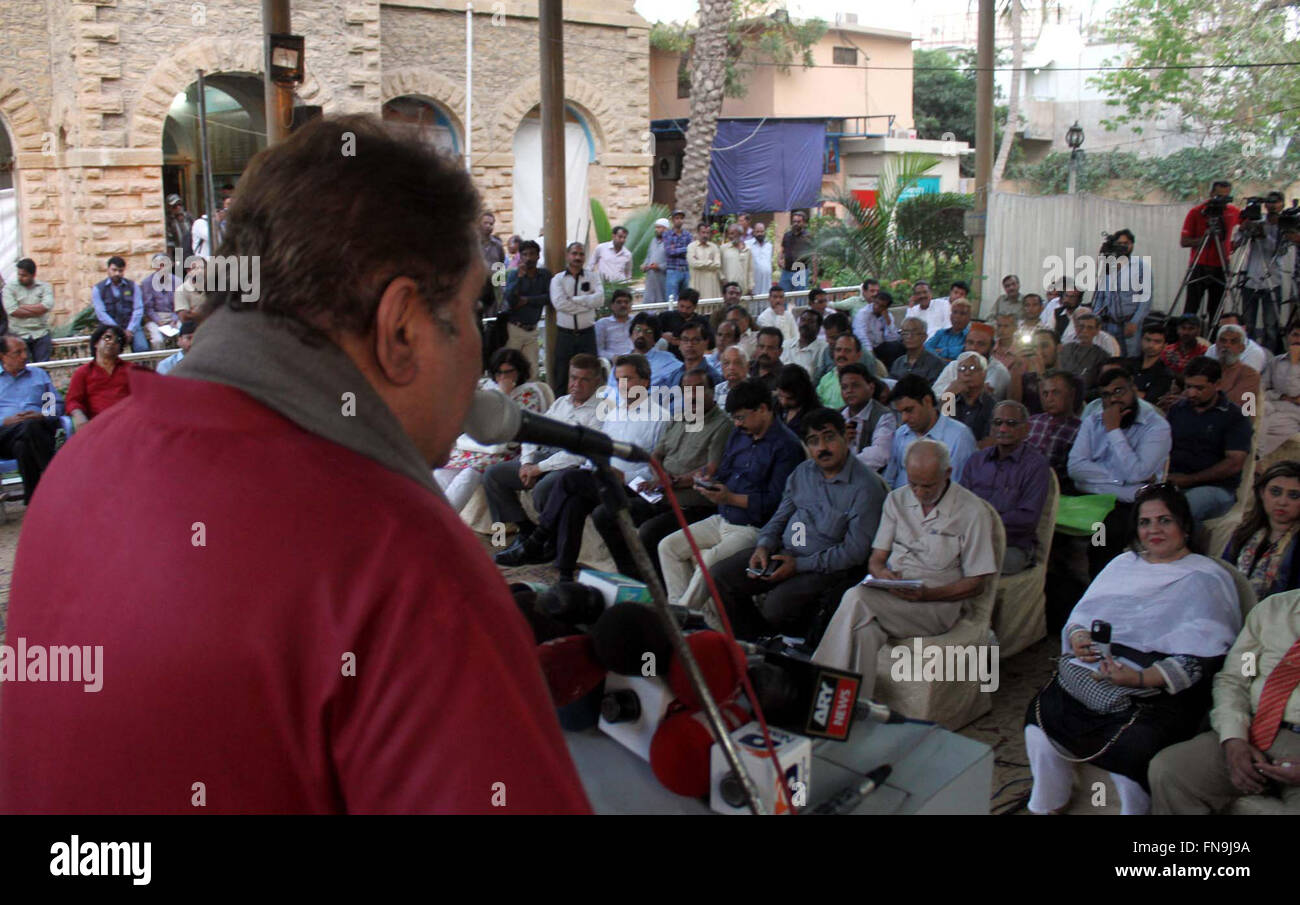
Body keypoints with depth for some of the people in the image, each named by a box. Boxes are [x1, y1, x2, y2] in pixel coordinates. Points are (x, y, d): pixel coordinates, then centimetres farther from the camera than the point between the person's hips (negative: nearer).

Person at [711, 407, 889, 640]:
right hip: (783, 551, 7)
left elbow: (855, 551, -16)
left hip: (825, 567, -7)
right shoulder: (803, 471, 10)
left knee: (776, 606, -30)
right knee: (721, 575, -5)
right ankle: (753, 642, 10)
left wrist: (799, 565, -18)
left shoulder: (866, 486, -13)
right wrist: (764, 546, -3)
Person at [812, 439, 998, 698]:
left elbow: (976, 584, -3)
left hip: (939, 602, -4)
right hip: (889, 594, 4)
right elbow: (875, 559, 14)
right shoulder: (897, 500, 13)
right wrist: (881, 573, -12)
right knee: (864, 630, -34)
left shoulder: (972, 512, -3)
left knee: (856, 598, -31)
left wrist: (926, 594, -18)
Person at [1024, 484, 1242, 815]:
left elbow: (1199, 658, -8)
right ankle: (1045, 805, 2)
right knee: (1041, 715, -18)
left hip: (1158, 691, -5)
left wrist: (1139, 679, -23)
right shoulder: (1123, 564, 22)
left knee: (1130, 747, -31)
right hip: (1089, 678, 5)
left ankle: (1134, 808, -2)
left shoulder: (1207, 579, 3)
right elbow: (1080, 616, 20)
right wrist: (1078, 638, -5)